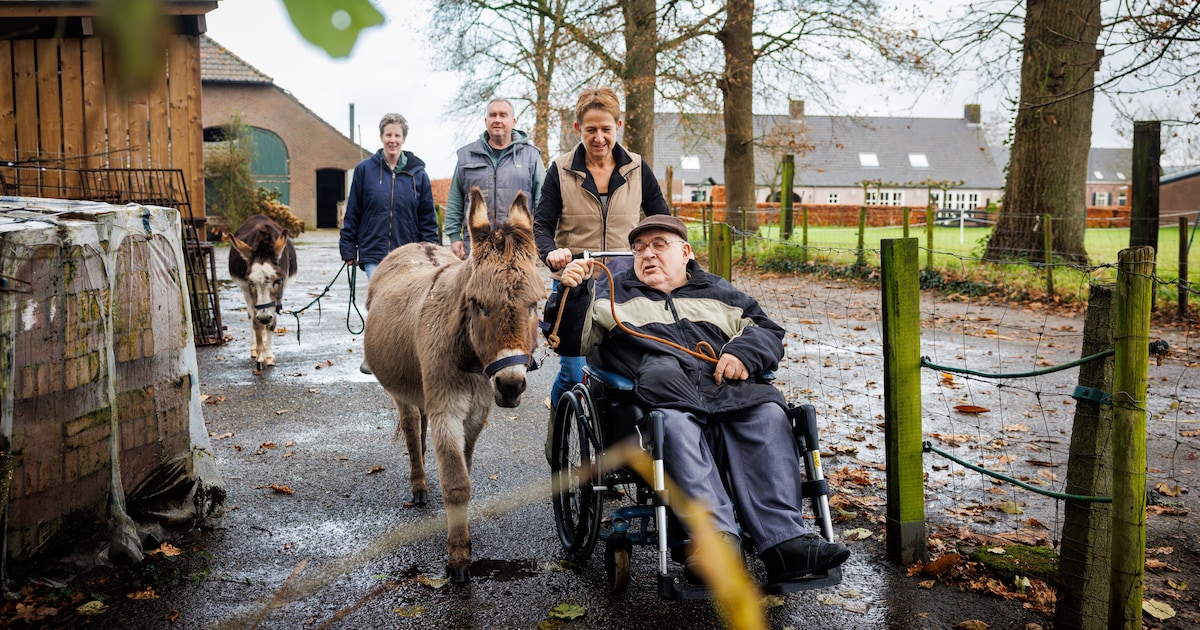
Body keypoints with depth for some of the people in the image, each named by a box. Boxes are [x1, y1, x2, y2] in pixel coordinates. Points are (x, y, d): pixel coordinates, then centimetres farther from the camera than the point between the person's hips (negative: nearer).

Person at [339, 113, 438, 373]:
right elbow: (352, 213, 5)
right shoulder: (365, 170, 2)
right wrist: (348, 249, 2)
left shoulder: (417, 173, 4)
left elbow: (428, 218, 6)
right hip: (373, 252, -1)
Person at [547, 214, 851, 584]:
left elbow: (767, 331, 25)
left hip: (728, 388, 2)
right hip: (665, 391, -2)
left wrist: (744, 351, 2)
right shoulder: (616, 295, 30)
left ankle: (785, 542, -37)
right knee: (675, 424, -38)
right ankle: (718, 539, -49)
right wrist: (573, 292, 0)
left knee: (768, 415, -30)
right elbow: (572, 340, 17)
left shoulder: (717, 293, 34)